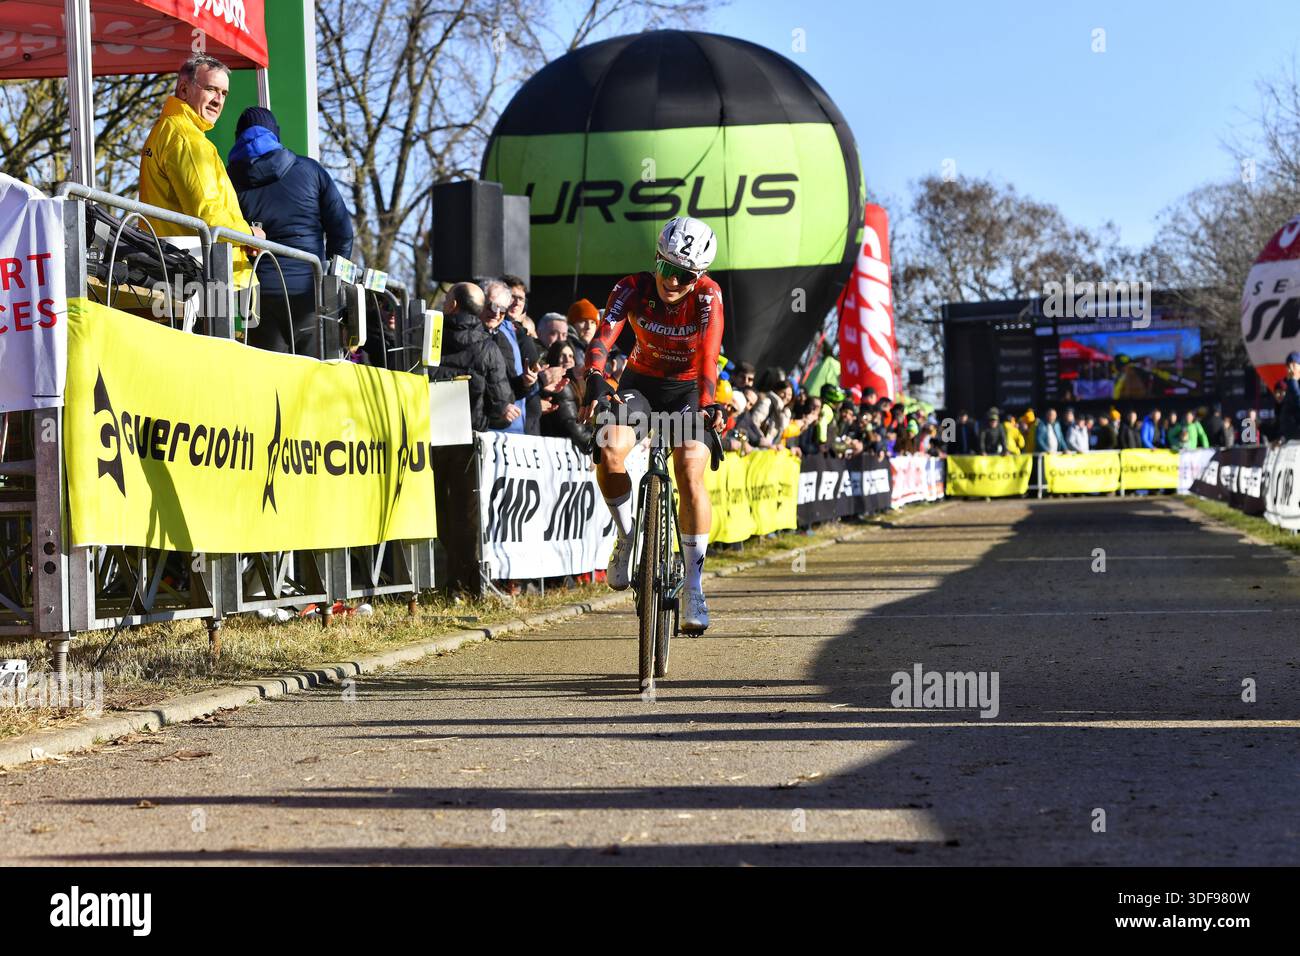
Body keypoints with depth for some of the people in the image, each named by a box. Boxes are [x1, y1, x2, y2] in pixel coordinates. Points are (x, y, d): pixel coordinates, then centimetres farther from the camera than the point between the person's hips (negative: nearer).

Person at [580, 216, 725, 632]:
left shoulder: (708, 296, -23)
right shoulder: (633, 288, -21)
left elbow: (709, 354, -35)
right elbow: (603, 337, -35)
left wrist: (708, 403, -51)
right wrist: (595, 382, -54)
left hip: (687, 388, -1)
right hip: (640, 382, 1)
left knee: (690, 471, -22)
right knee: (610, 452, -27)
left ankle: (694, 585, -13)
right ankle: (626, 537, -1)